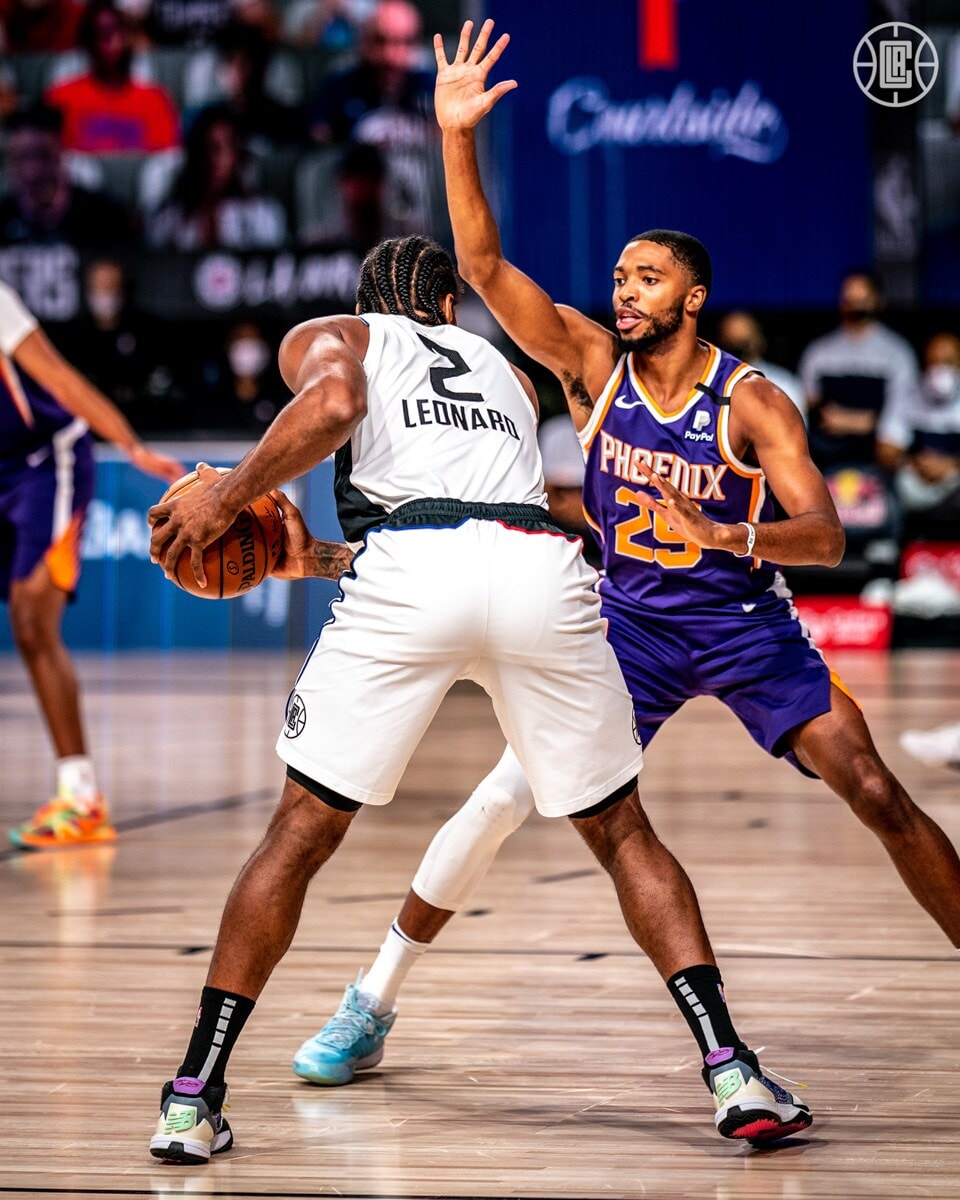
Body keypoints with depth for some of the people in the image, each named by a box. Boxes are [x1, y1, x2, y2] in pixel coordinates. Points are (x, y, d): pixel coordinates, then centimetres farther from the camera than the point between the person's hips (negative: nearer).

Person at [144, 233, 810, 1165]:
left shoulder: (327, 339, 24)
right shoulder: (500, 367, 38)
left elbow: (334, 402, -2)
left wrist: (223, 499, 4)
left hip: (410, 565, -3)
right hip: (543, 566, 3)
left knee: (300, 834, 9)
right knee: (622, 833, 17)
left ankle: (192, 1099, 6)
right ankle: (734, 1074, 5)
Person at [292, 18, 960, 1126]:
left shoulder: (751, 402, -15)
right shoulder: (593, 364, -8)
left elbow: (824, 533, -24)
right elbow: (483, 265, -17)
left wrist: (736, 535, -44)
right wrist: (456, 137, -28)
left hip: (743, 622, -1)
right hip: (630, 624, 1)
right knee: (502, 797, -8)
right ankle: (372, 1004, 2)